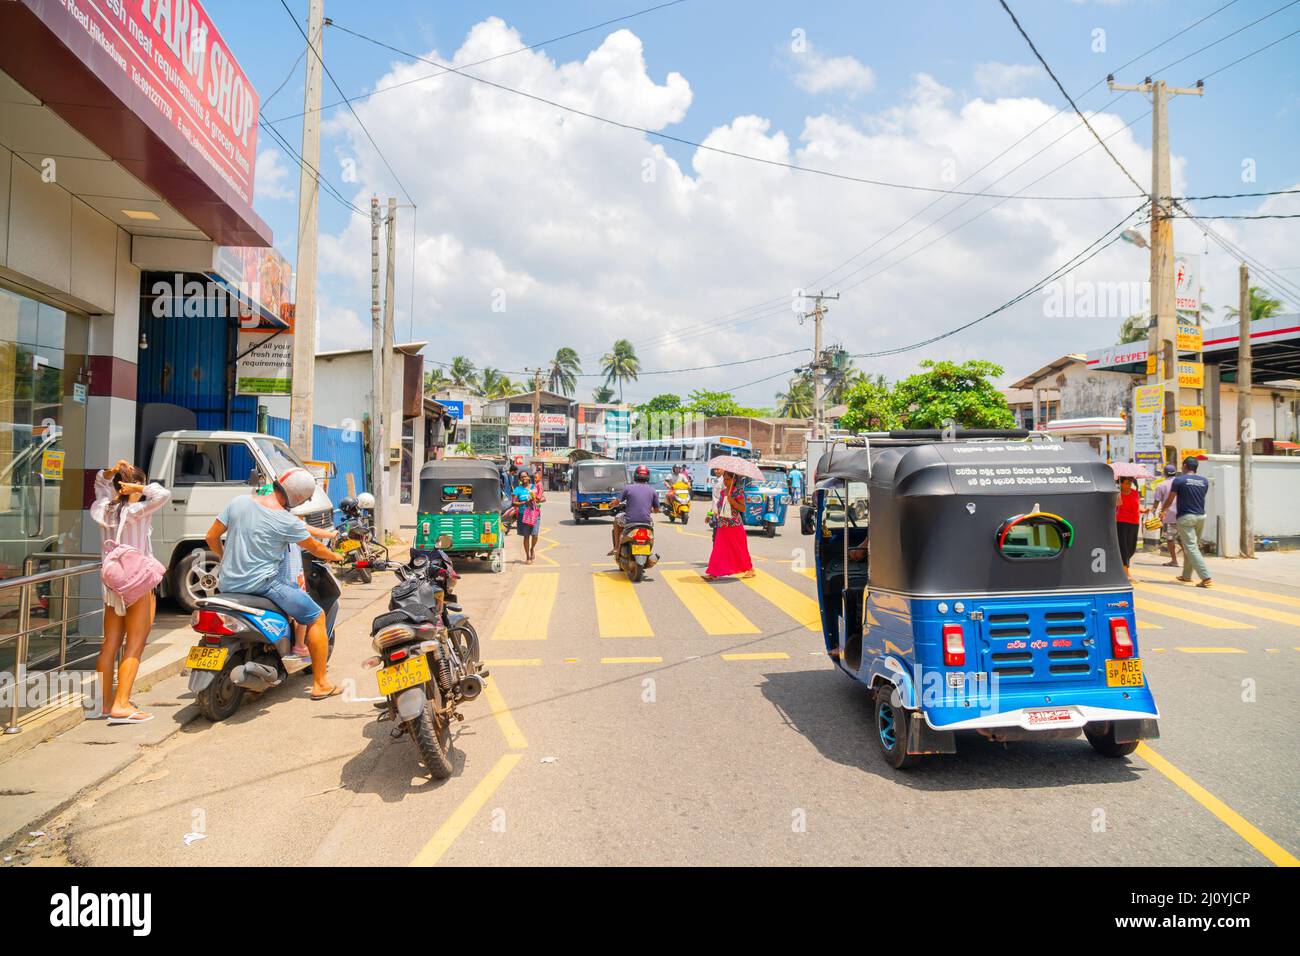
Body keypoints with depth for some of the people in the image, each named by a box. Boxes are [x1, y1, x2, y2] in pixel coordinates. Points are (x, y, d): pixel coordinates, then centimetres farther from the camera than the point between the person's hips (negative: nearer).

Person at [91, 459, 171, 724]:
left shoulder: (104, 509, 5)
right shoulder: (135, 512, -15)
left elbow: (100, 482, 23)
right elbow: (163, 494, -30)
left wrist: (111, 472, 4)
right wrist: (140, 488, -16)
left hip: (112, 584, 7)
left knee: (110, 645, 13)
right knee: (134, 647, -4)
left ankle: (105, 703, 20)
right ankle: (121, 706, -8)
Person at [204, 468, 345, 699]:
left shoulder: (239, 501, 3)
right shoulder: (287, 521, -12)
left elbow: (211, 537, 10)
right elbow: (315, 548, 3)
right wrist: (336, 557, 23)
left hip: (227, 583, 7)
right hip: (262, 583, -7)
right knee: (317, 617, 4)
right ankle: (320, 684, 5)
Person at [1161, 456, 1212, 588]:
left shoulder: (1179, 480, -8)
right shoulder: (1204, 481, 7)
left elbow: (1169, 500, -1)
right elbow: (1201, 497, 18)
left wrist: (1162, 511, 18)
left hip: (1186, 517, -6)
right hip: (1201, 516, 6)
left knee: (1191, 548, -7)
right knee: (1193, 546, 18)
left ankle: (1206, 578, -16)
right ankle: (1186, 575, 29)